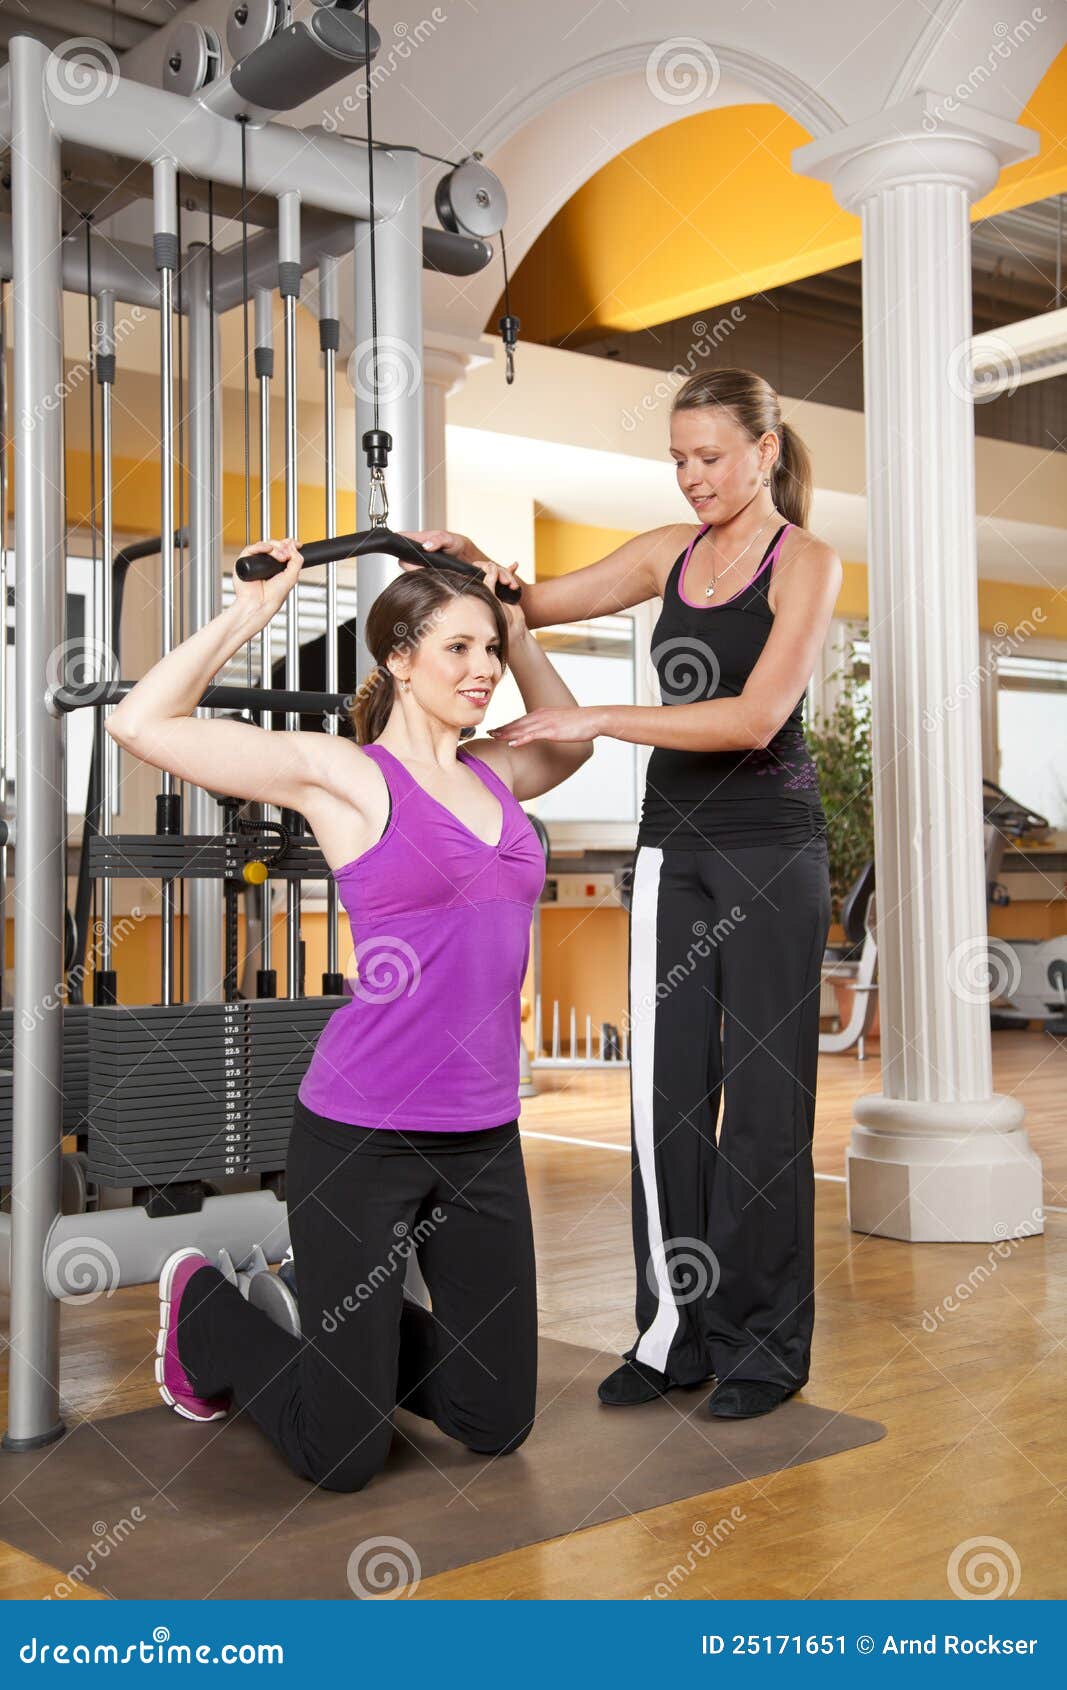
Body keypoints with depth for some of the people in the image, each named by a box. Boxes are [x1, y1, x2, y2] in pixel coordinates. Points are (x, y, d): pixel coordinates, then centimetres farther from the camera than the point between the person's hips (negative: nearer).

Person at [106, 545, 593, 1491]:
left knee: (496, 1425, 13)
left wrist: (519, 635, 18)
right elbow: (141, 724, -12)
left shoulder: (494, 776, 9)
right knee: (344, 1456, 2)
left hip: (484, 1136, 6)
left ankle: (329, 1326, 37)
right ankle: (205, 1307, 29)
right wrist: (253, 611, -8)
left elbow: (571, 738, 32)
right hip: (364, 1132, -6)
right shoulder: (341, 774, -7)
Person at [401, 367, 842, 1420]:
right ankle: (672, 1332, 15)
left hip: (770, 849, -5)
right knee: (662, 1089, 4)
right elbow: (539, 604, 17)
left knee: (762, 1096, 0)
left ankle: (763, 1347, 11)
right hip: (673, 845, 6)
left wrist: (594, 721, -21)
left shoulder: (804, 562, -5)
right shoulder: (671, 552, 12)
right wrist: (470, 560, -4)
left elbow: (757, 716, -18)